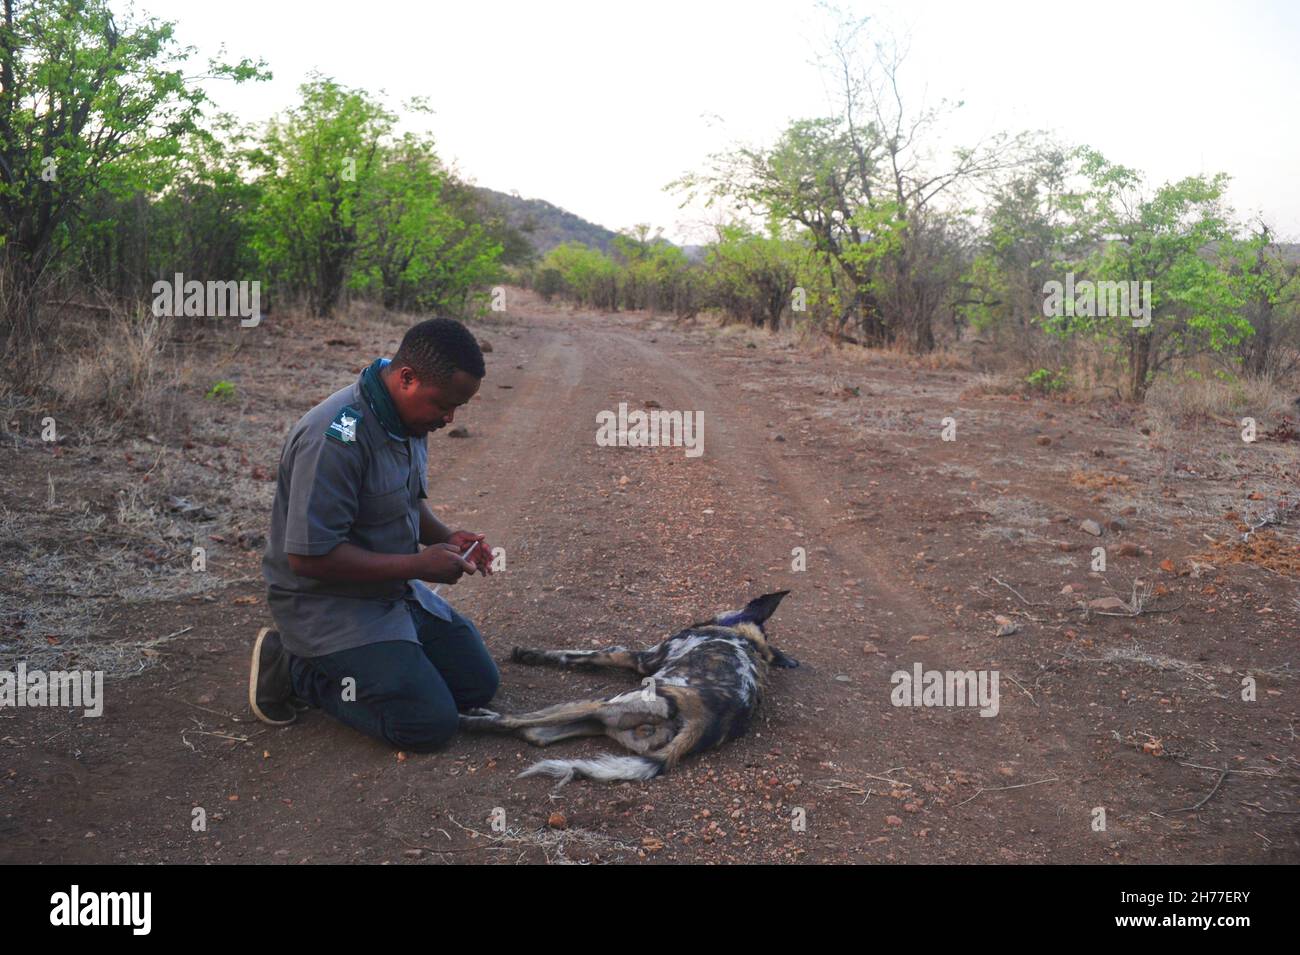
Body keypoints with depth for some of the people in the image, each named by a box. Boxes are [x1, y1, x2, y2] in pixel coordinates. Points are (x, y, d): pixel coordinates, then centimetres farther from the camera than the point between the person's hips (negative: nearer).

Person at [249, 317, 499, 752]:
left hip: (395, 589, 9)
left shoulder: (408, 415, 1)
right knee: (429, 723, -17)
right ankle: (296, 669, 1)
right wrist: (418, 565, -23)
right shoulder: (336, 437, -28)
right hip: (326, 600, -9)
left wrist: (445, 537, -2)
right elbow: (309, 555, -29)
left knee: (478, 684, 7)